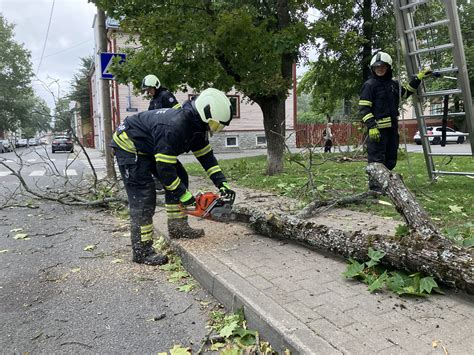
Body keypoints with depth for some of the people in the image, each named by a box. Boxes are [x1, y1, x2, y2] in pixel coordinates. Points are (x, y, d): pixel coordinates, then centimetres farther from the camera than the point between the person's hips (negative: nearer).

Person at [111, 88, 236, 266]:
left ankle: (177, 226, 13)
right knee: (143, 198, -13)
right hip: (129, 146, -9)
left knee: (179, 179, 4)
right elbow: (164, 168, -31)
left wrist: (222, 183, -4)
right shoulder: (174, 126, -35)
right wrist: (183, 194, -22)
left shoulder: (197, 124, -6)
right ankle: (141, 251, -5)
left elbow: (206, 156, 2)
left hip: (149, 148, 10)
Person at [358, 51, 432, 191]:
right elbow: (363, 108, -13)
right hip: (377, 128, -8)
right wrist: (371, 126, -21)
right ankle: (375, 186, 0)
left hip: (392, 128, 8)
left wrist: (419, 77, 29)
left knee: (391, 159, 12)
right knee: (376, 158, -8)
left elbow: (406, 92, 35)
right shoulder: (369, 85, -6)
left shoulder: (393, 84, 16)